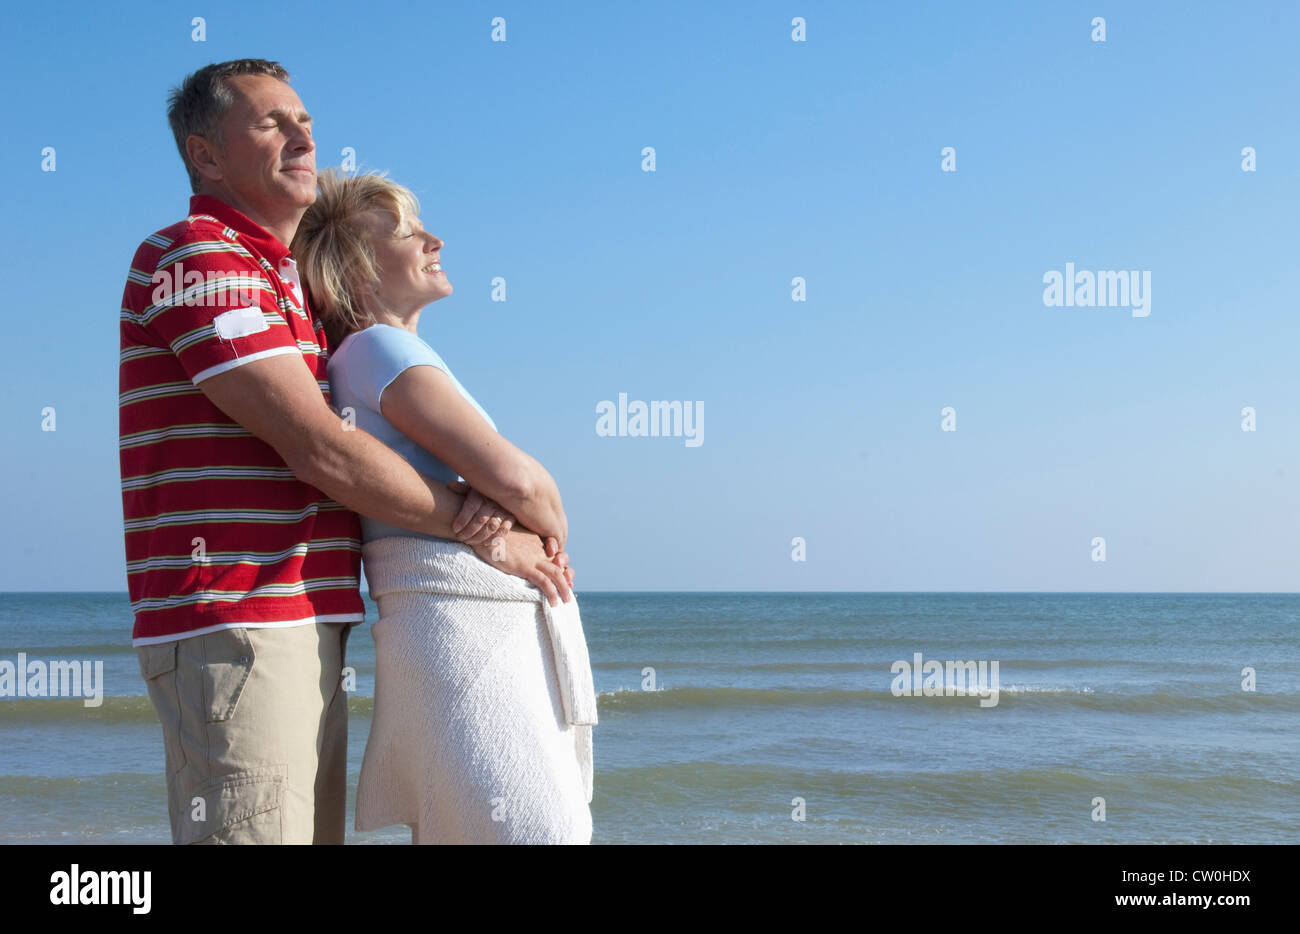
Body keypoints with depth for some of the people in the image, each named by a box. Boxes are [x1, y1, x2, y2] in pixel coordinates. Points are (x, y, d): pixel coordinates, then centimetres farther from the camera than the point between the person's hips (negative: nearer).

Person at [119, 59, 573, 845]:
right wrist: (486, 531, -10)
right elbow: (322, 451, -17)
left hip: (303, 631, 10)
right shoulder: (197, 258, -9)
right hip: (234, 631, -10)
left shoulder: (279, 279, 22)